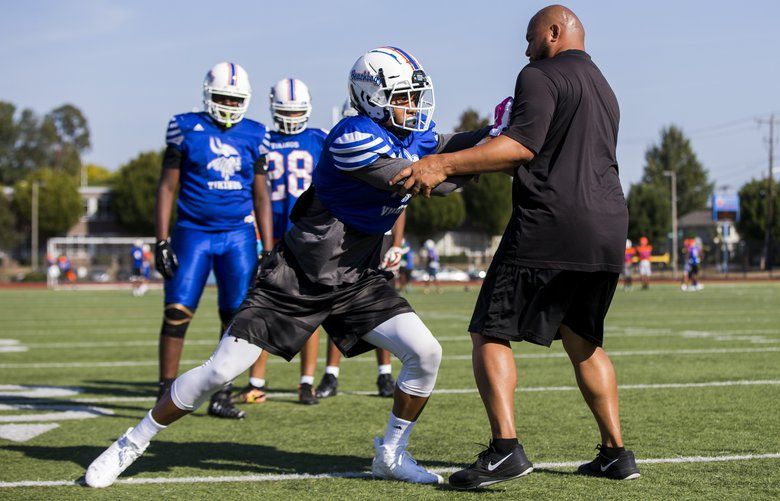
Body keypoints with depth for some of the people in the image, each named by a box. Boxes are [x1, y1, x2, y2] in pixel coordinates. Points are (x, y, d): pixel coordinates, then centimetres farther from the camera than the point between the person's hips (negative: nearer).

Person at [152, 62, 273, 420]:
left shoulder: (254, 135, 6)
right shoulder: (186, 128, -1)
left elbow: (261, 196, 11)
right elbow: (167, 186, 1)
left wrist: (268, 251, 7)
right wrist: (162, 241, -6)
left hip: (238, 235, 2)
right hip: (193, 232, -2)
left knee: (237, 317, -1)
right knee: (177, 313, -8)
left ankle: (221, 396, 8)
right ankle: (166, 393, 2)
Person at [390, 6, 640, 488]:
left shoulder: (541, 77, -3)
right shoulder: (603, 89, 24)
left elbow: (523, 146, -17)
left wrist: (443, 164, -19)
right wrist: (482, 167, 32)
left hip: (551, 224, -8)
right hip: (609, 228, 8)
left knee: (491, 335, -3)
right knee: (583, 340, 20)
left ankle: (506, 448, -16)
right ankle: (616, 452, 18)